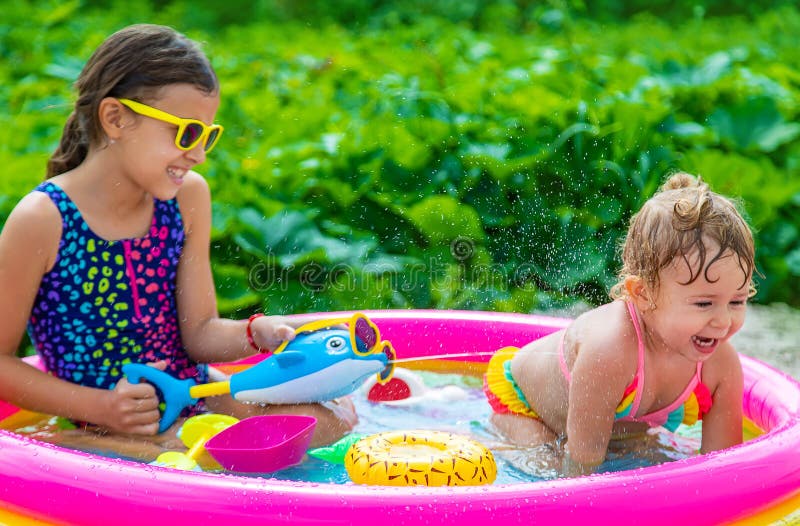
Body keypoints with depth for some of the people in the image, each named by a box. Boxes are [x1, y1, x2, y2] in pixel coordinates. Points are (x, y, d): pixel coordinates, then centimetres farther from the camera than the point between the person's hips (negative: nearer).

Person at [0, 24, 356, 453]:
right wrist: (102, 407, -19)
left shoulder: (187, 197, 0)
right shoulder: (44, 221, -16)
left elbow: (199, 333, 2)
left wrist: (257, 334, -18)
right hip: (114, 432, -5)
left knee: (335, 417, -9)